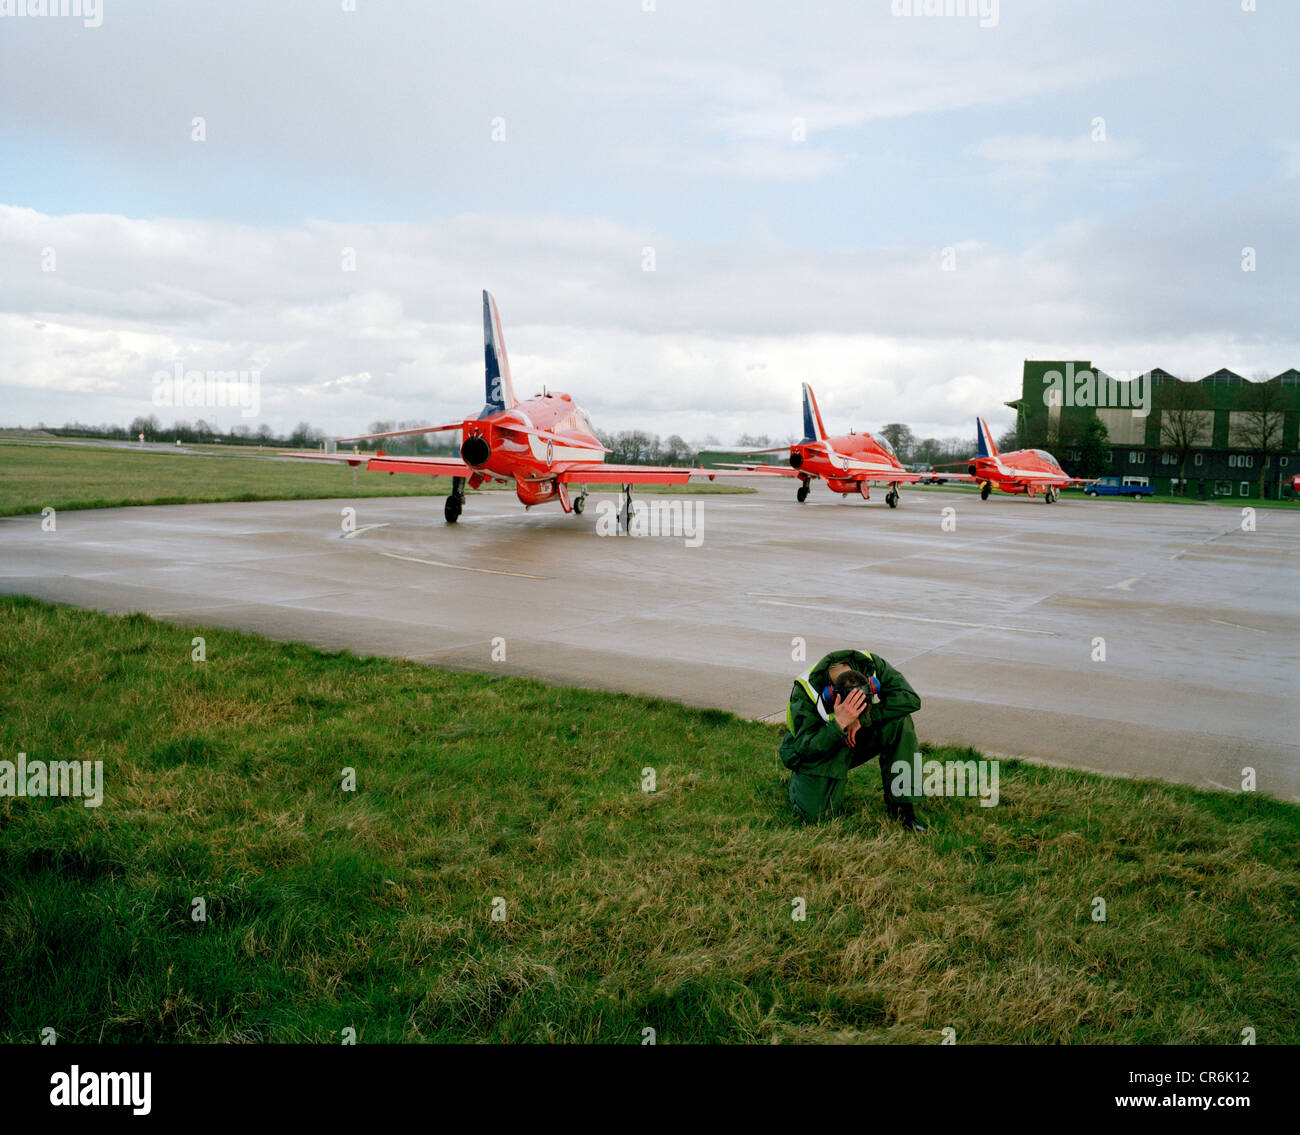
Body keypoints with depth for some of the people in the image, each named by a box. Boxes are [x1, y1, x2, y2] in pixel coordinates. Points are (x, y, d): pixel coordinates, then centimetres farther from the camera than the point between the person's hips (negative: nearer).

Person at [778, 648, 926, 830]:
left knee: (900, 722, -25)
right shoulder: (804, 693, -32)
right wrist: (839, 723, -49)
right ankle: (798, 781, 17)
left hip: (857, 739, 3)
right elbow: (806, 749, -33)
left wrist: (862, 719, -35)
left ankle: (901, 805, -18)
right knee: (814, 815, -19)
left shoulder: (871, 665, -24)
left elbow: (910, 698, -30)